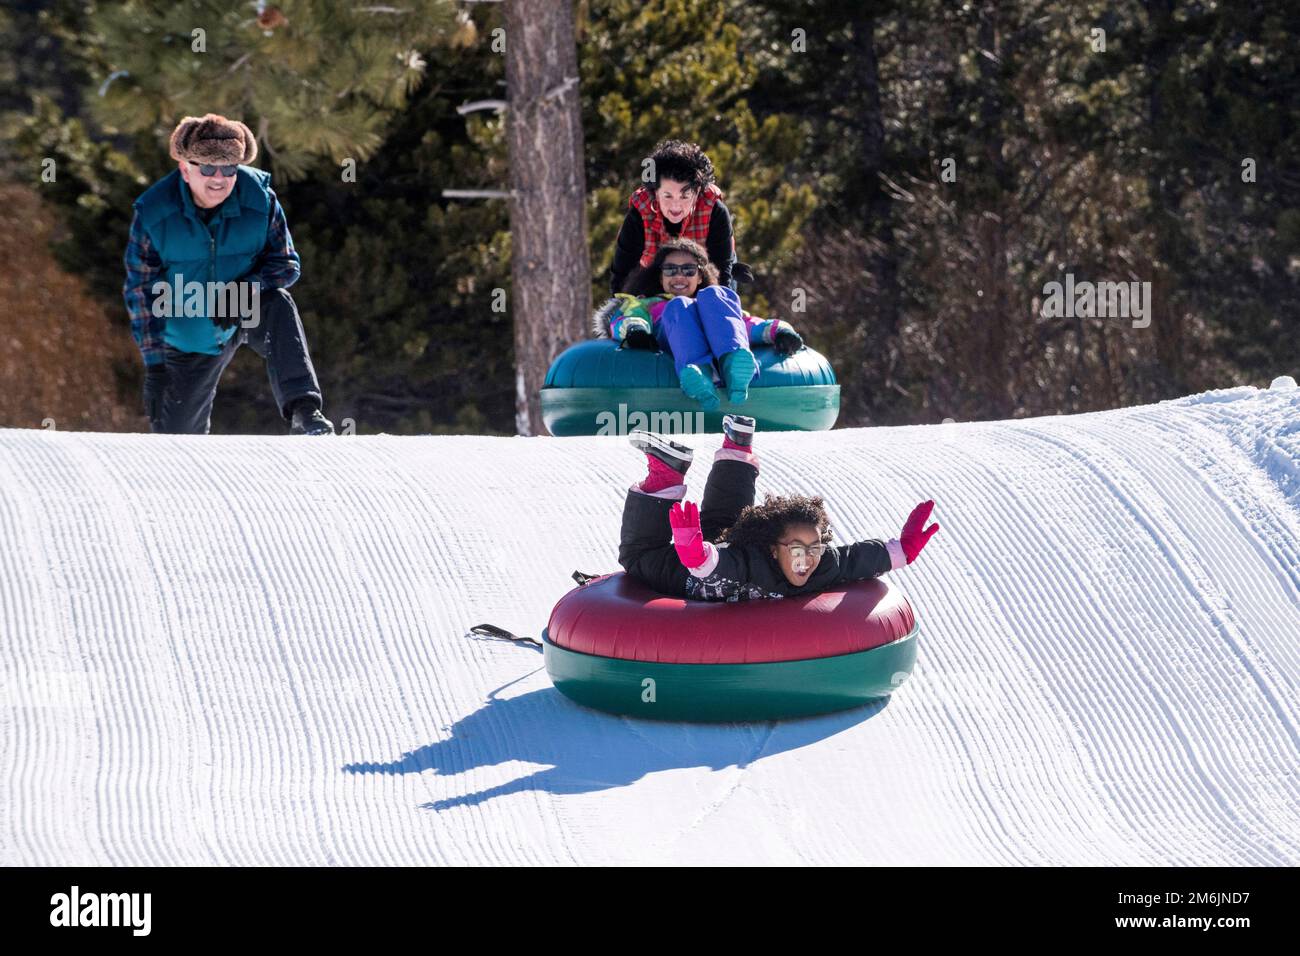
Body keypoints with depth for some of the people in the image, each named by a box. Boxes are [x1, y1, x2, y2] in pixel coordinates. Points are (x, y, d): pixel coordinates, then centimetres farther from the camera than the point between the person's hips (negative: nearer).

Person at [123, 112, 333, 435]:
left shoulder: (259, 199, -18)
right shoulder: (153, 213, -20)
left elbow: (286, 263, -9)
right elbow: (141, 290, -13)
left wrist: (247, 289, -32)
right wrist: (154, 364, -19)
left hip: (252, 312, 0)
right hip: (191, 341, 0)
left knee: (279, 306, -35)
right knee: (177, 435, 2)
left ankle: (303, 413, -43)